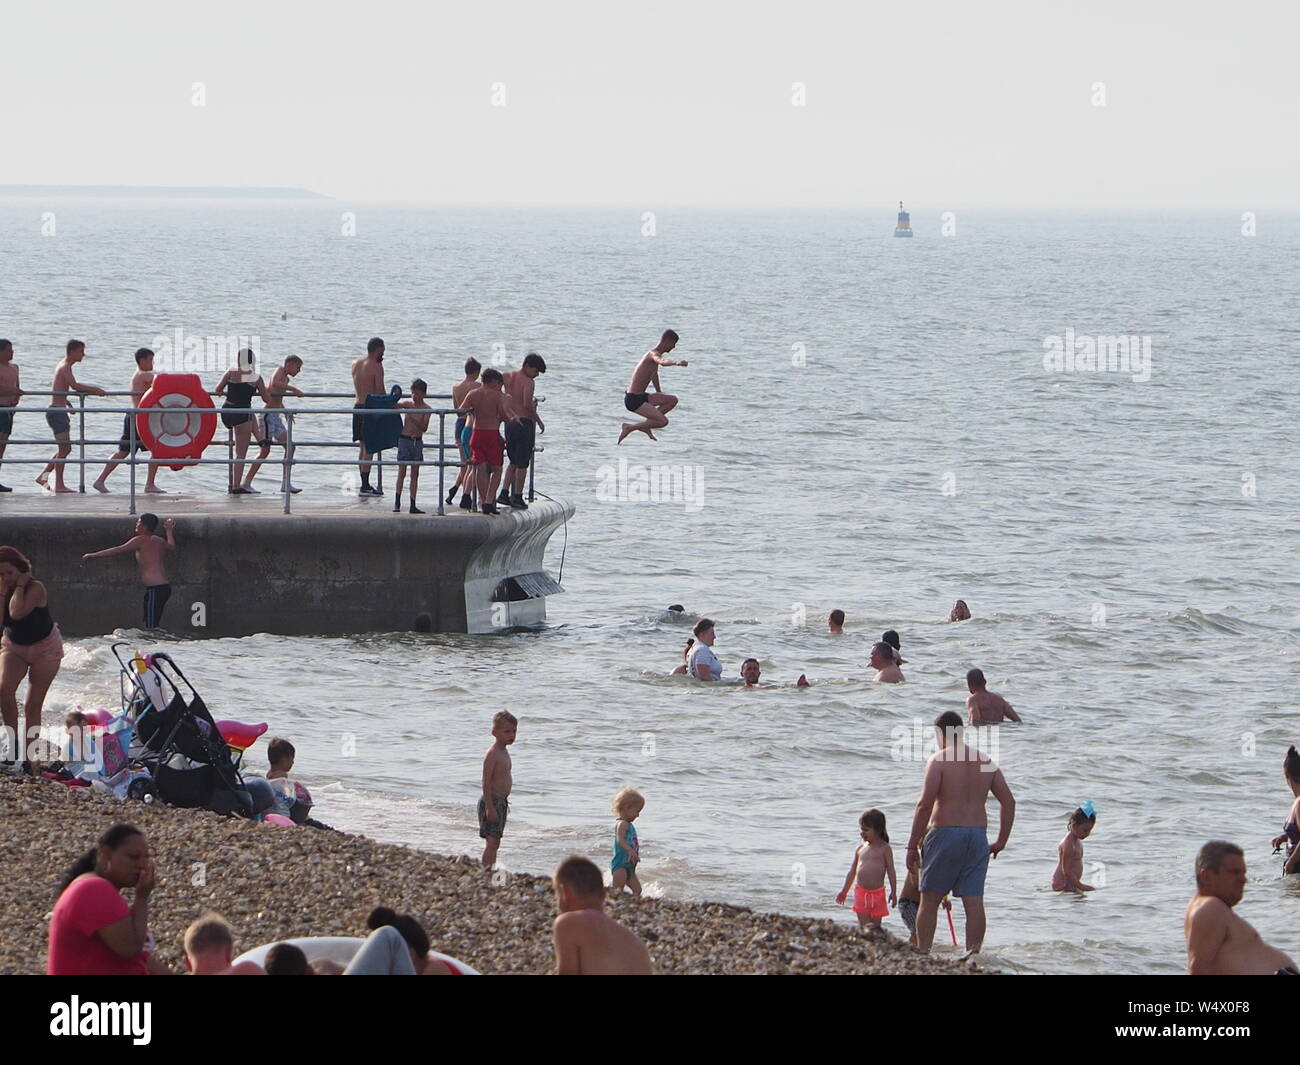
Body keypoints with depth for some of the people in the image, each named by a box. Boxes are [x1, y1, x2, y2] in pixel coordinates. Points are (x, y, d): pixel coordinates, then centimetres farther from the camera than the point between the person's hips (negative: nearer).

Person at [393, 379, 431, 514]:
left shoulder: (426, 409, -2)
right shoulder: (407, 404, 2)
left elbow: (424, 428, -10)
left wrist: (414, 419, -23)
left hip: (417, 442, 1)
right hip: (405, 440, -1)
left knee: (415, 474, 5)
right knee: (402, 472, -5)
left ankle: (413, 505, 7)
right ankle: (397, 503, -3)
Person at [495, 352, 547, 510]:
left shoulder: (508, 377, 8)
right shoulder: (528, 382, -14)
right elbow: (528, 404, -25)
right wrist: (538, 420, -12)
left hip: (510, 423, 7)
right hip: (525, 423, -7)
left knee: (514, 462, 18)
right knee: (522, 463, 3)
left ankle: (504, 493, 9)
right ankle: (517, 497, 5)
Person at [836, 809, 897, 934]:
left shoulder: (884, 849, -2)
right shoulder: (860, 849, 10)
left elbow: (891, 871, -2)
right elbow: (852, 871, 19)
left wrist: (893, 892, -7)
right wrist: (844, 891, 22)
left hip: (877, 893, -3)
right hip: (861, 891, 3)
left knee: (876, 925, 0)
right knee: (863, 923, -5)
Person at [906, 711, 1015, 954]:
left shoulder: (939, 760, -6)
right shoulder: (986, 761, 11)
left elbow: (925, 804, -13)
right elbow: (1009, 801, 10)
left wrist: (913, 845, -9)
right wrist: (1001, 841, 16)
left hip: (946, 833, -4)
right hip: (978, 835, 5)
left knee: (930, 899, 4)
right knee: (974, 901, 2)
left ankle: (922, 954, 1)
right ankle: (973, 955, -3)